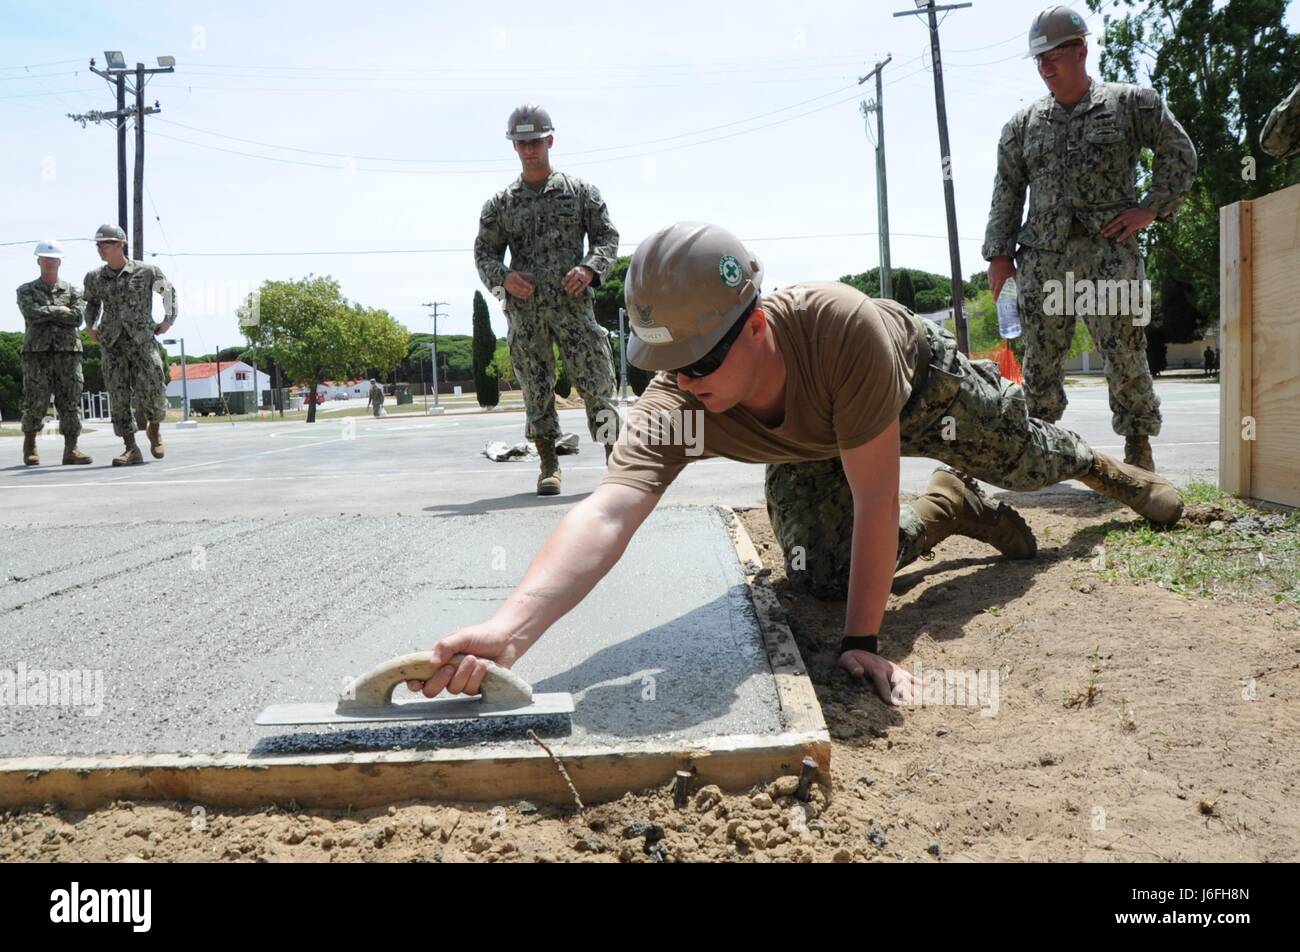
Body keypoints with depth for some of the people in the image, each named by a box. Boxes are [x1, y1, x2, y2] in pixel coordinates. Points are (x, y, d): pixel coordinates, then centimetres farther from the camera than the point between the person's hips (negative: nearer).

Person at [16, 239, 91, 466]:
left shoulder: (71, 291, 15)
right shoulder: (26, 290, 12)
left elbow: (77, 317, -3)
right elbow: (31, 313, -8)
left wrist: (46, 313, -3)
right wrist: (59, 311, -2)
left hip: (67, 351, 1)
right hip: (37, 351, -1)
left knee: (70, 402, -5)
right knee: (35, 403, -5)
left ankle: (71, 450, -4)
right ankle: (29, 444, 15)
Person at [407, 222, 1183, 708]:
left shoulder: (841, 325, -50)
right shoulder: (674, 408, -42)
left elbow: (874, 497, -44)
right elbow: (607, 512, -58)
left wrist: (862, 641, -41)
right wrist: (511, 628, -74)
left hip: (918, 379, -2)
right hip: (817, 442, 3)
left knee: (1024, 459, 19)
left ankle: (1103, 467, 58)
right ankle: (946, 515, 30)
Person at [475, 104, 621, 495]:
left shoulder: (580, 191, 11)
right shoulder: (501, 203, 14)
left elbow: (607, 236, 9)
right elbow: (484, 252, 14)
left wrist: (589, 268, -11)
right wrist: (502, 277, -8)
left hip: (572, 303, -1)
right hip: (524, 308, 2)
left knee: (597, 383, -6)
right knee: (536, 389, 2)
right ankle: (549, 466, 11)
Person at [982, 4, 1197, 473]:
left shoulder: (1131, 103, 8)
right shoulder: (1023, 124, 14)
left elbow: (1179, 153, 11)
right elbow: (1006, 192, 13)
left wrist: (1151, 208, -1)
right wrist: (999, 253, 6)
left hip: (1109, 253, -2)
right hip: (1042, 258, 3)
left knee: (1126, 354, -4)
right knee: (1040, 358, 5)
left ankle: (1138, 451, 7)